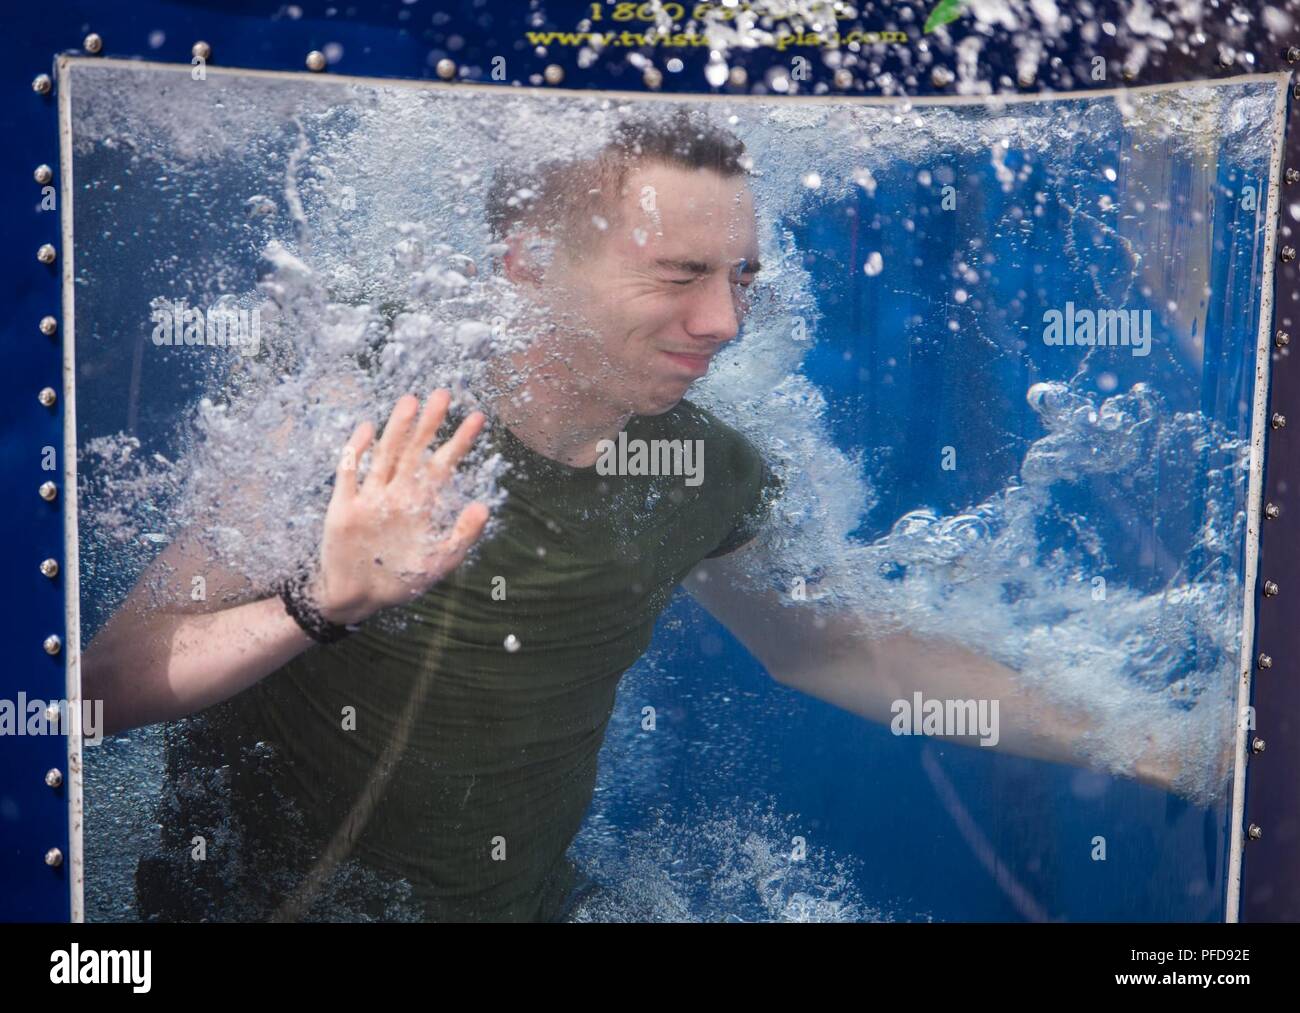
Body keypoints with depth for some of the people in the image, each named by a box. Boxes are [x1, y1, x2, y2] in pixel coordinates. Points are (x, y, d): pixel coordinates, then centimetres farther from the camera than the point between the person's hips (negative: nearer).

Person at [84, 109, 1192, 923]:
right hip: (264, 897, -2)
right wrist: (323, 604, -38)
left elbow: (817, 645, 5)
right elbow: (107, 686, -18)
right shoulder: (360, 429, -21)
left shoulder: (709, 474, -11)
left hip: (526, 897, 3)